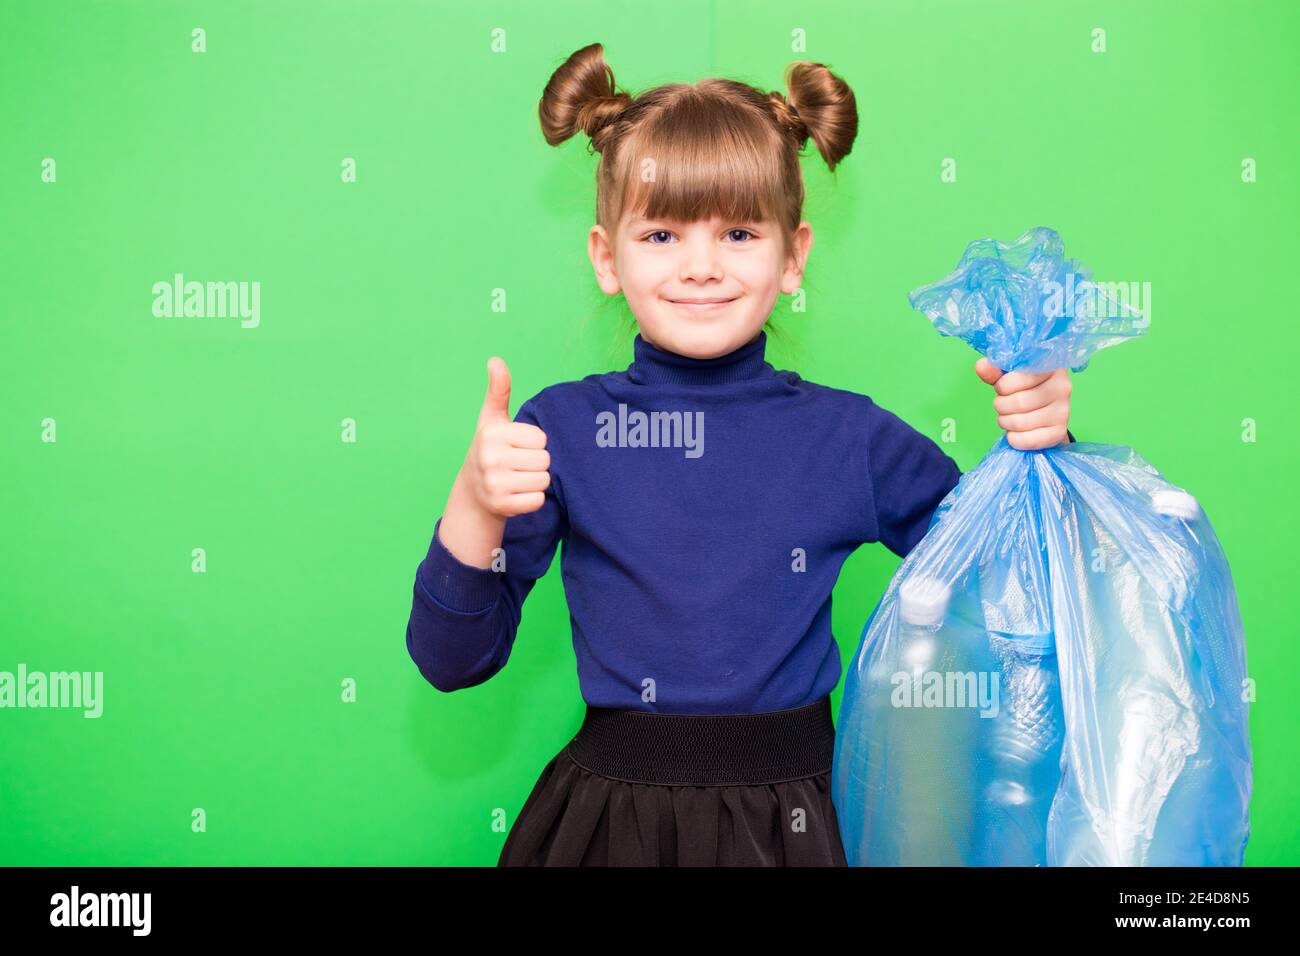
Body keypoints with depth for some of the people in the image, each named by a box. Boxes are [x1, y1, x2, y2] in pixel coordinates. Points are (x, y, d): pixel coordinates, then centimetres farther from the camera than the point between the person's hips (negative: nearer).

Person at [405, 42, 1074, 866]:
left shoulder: (850, 436, -3)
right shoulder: (561, 428, -6)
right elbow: (451, 662, -7)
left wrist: (1037, 443, -10)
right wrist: (476, 507, -23)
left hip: (786, 819, 1)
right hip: (609, 814, -1)